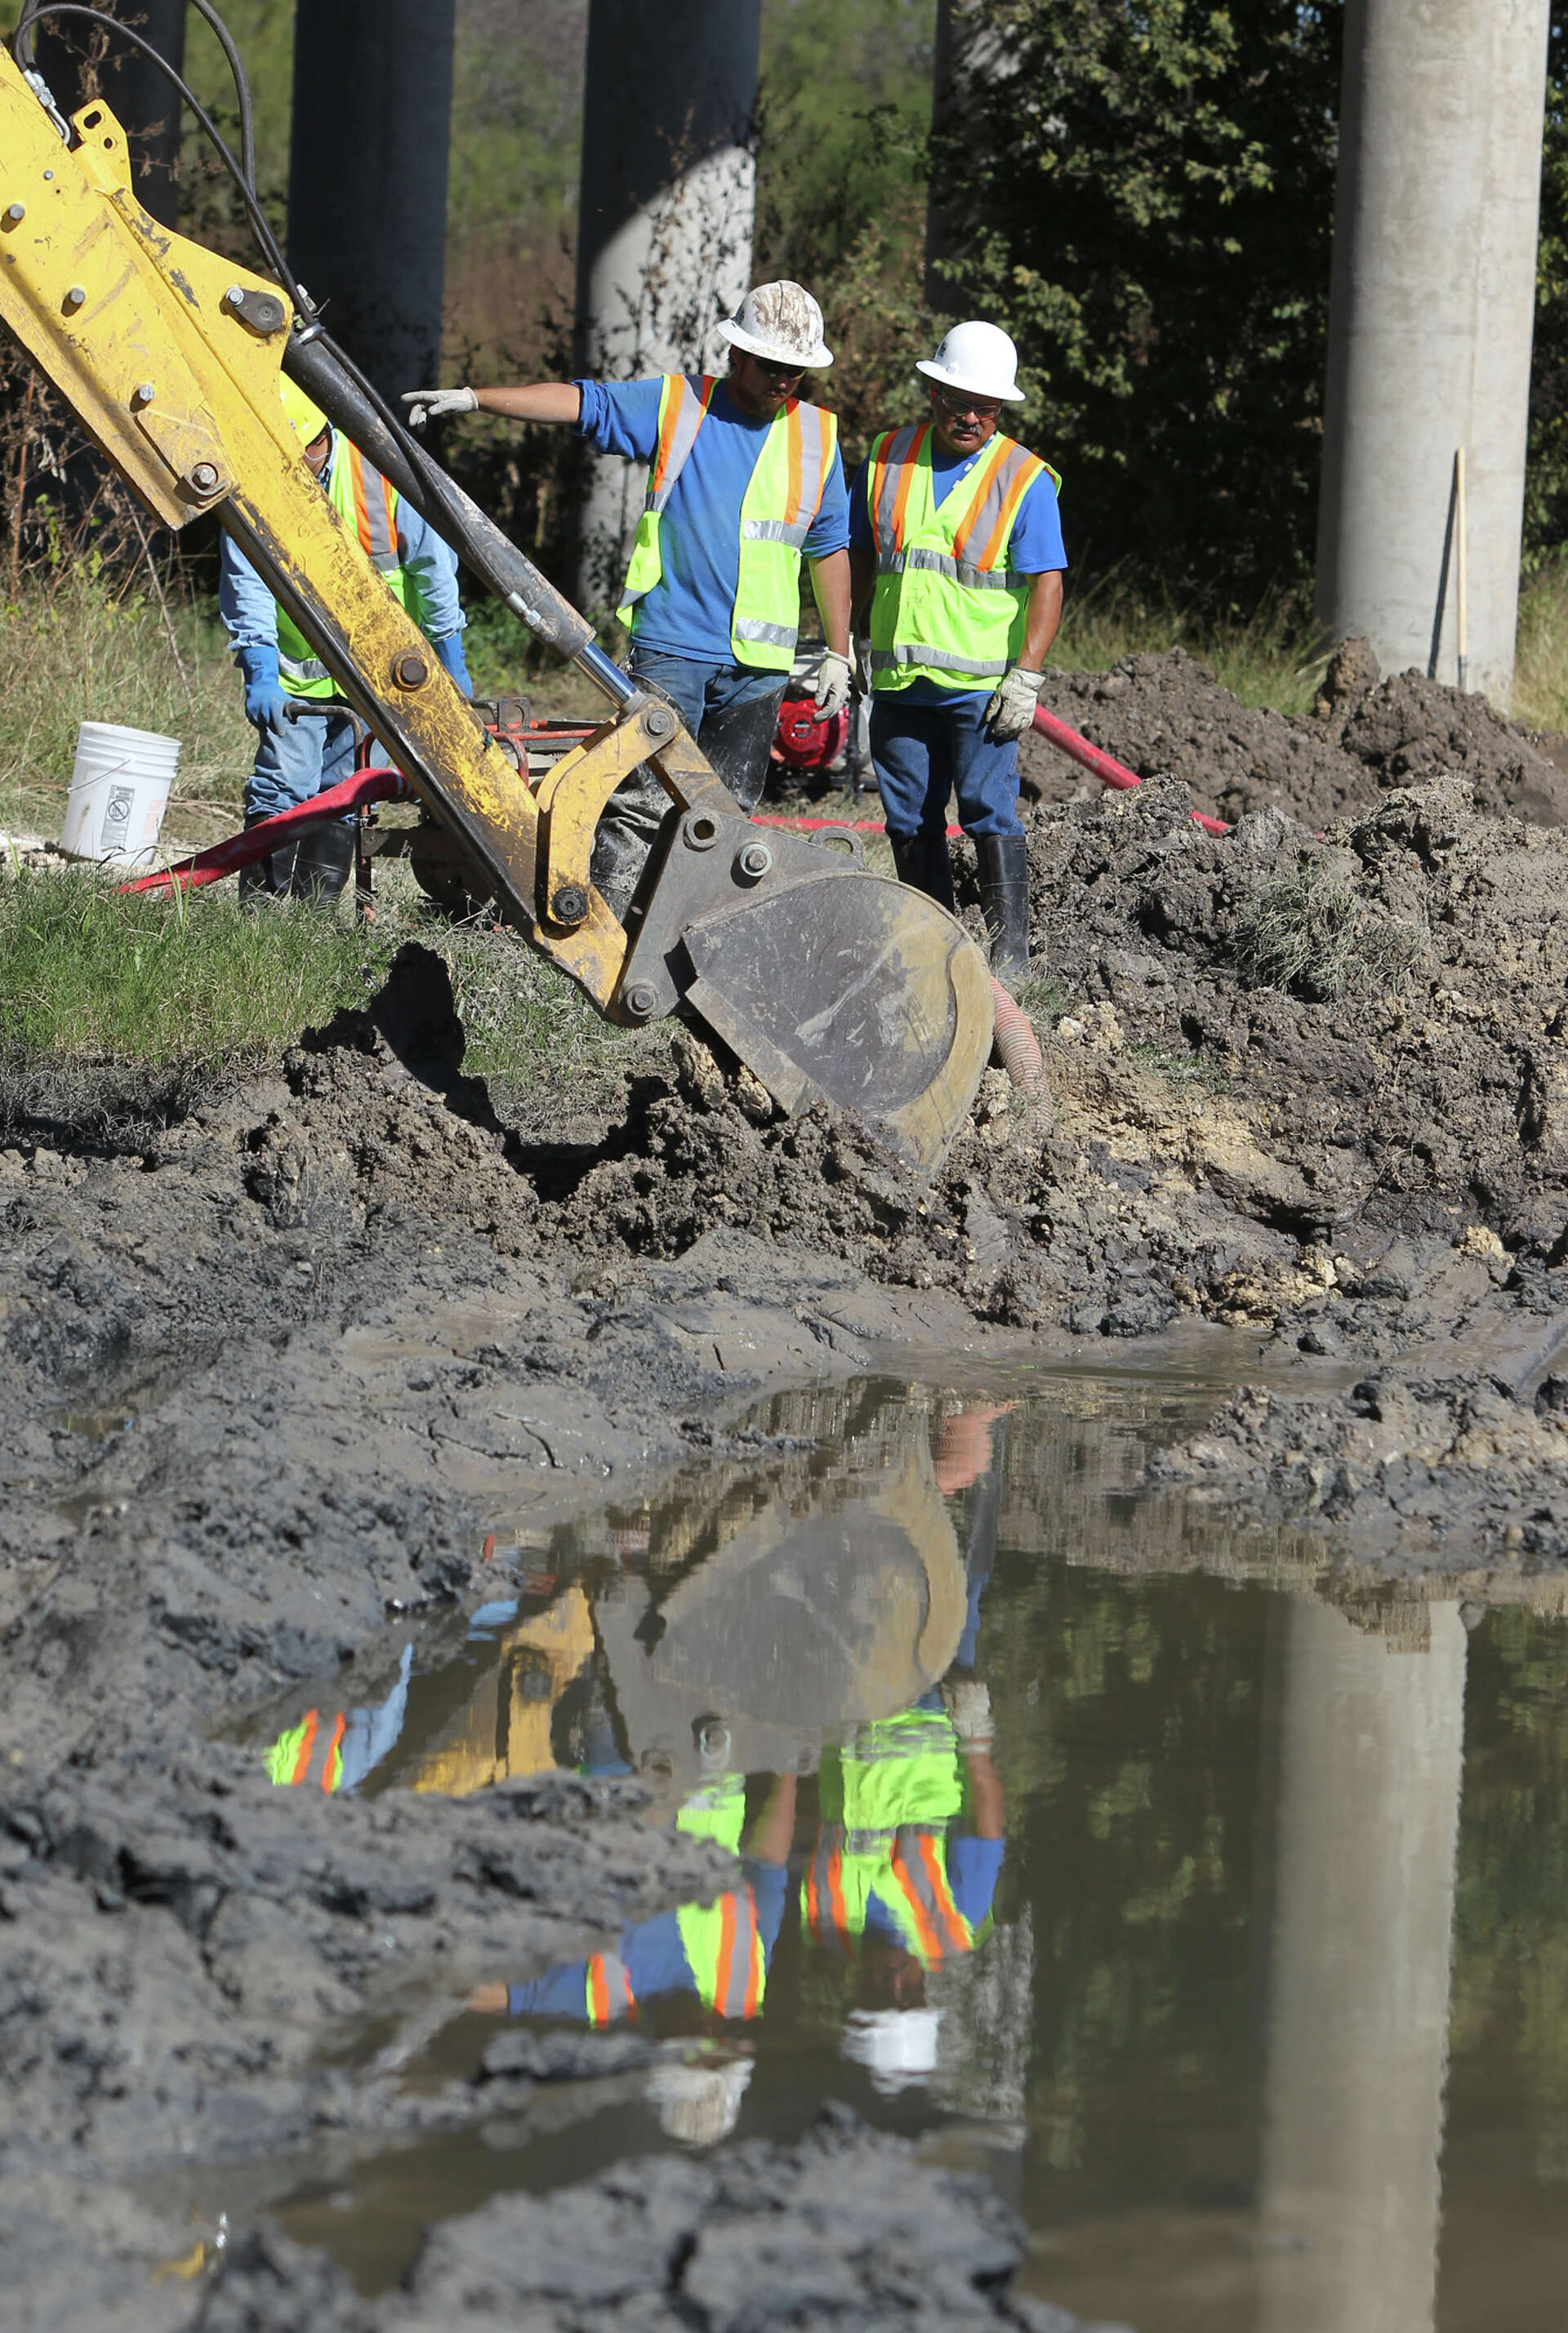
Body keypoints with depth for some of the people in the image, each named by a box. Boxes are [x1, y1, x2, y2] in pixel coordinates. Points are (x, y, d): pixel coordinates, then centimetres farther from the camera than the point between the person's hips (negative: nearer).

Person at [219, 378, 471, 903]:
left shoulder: (377, 470, -15)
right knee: (282, 789, -10)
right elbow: (249, 585, -18)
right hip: (297, 667, 0)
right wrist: (260, 675, -31)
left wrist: (450, 657, -3)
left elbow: (431, 562, -6)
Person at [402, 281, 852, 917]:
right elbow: (577, 403, -1)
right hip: (670, 645, -3)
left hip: (758, 662, 3)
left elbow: (828, 549, 16)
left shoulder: (816, 436, 10)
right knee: (644, 802, -12)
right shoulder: (675, 405, 2)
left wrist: (837, 654, 15)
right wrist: (473, 399, -11)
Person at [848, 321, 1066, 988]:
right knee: (910, 820, 7)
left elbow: (1047, 583, -7)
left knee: (990, 813, -11)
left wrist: (1027, 676, -15)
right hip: (899, 679, 4)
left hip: (980, 682, -4)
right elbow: (859, 559, 18)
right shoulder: (887, 460, 9)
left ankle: (1009, 952, -9)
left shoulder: (1024, 479, -3)